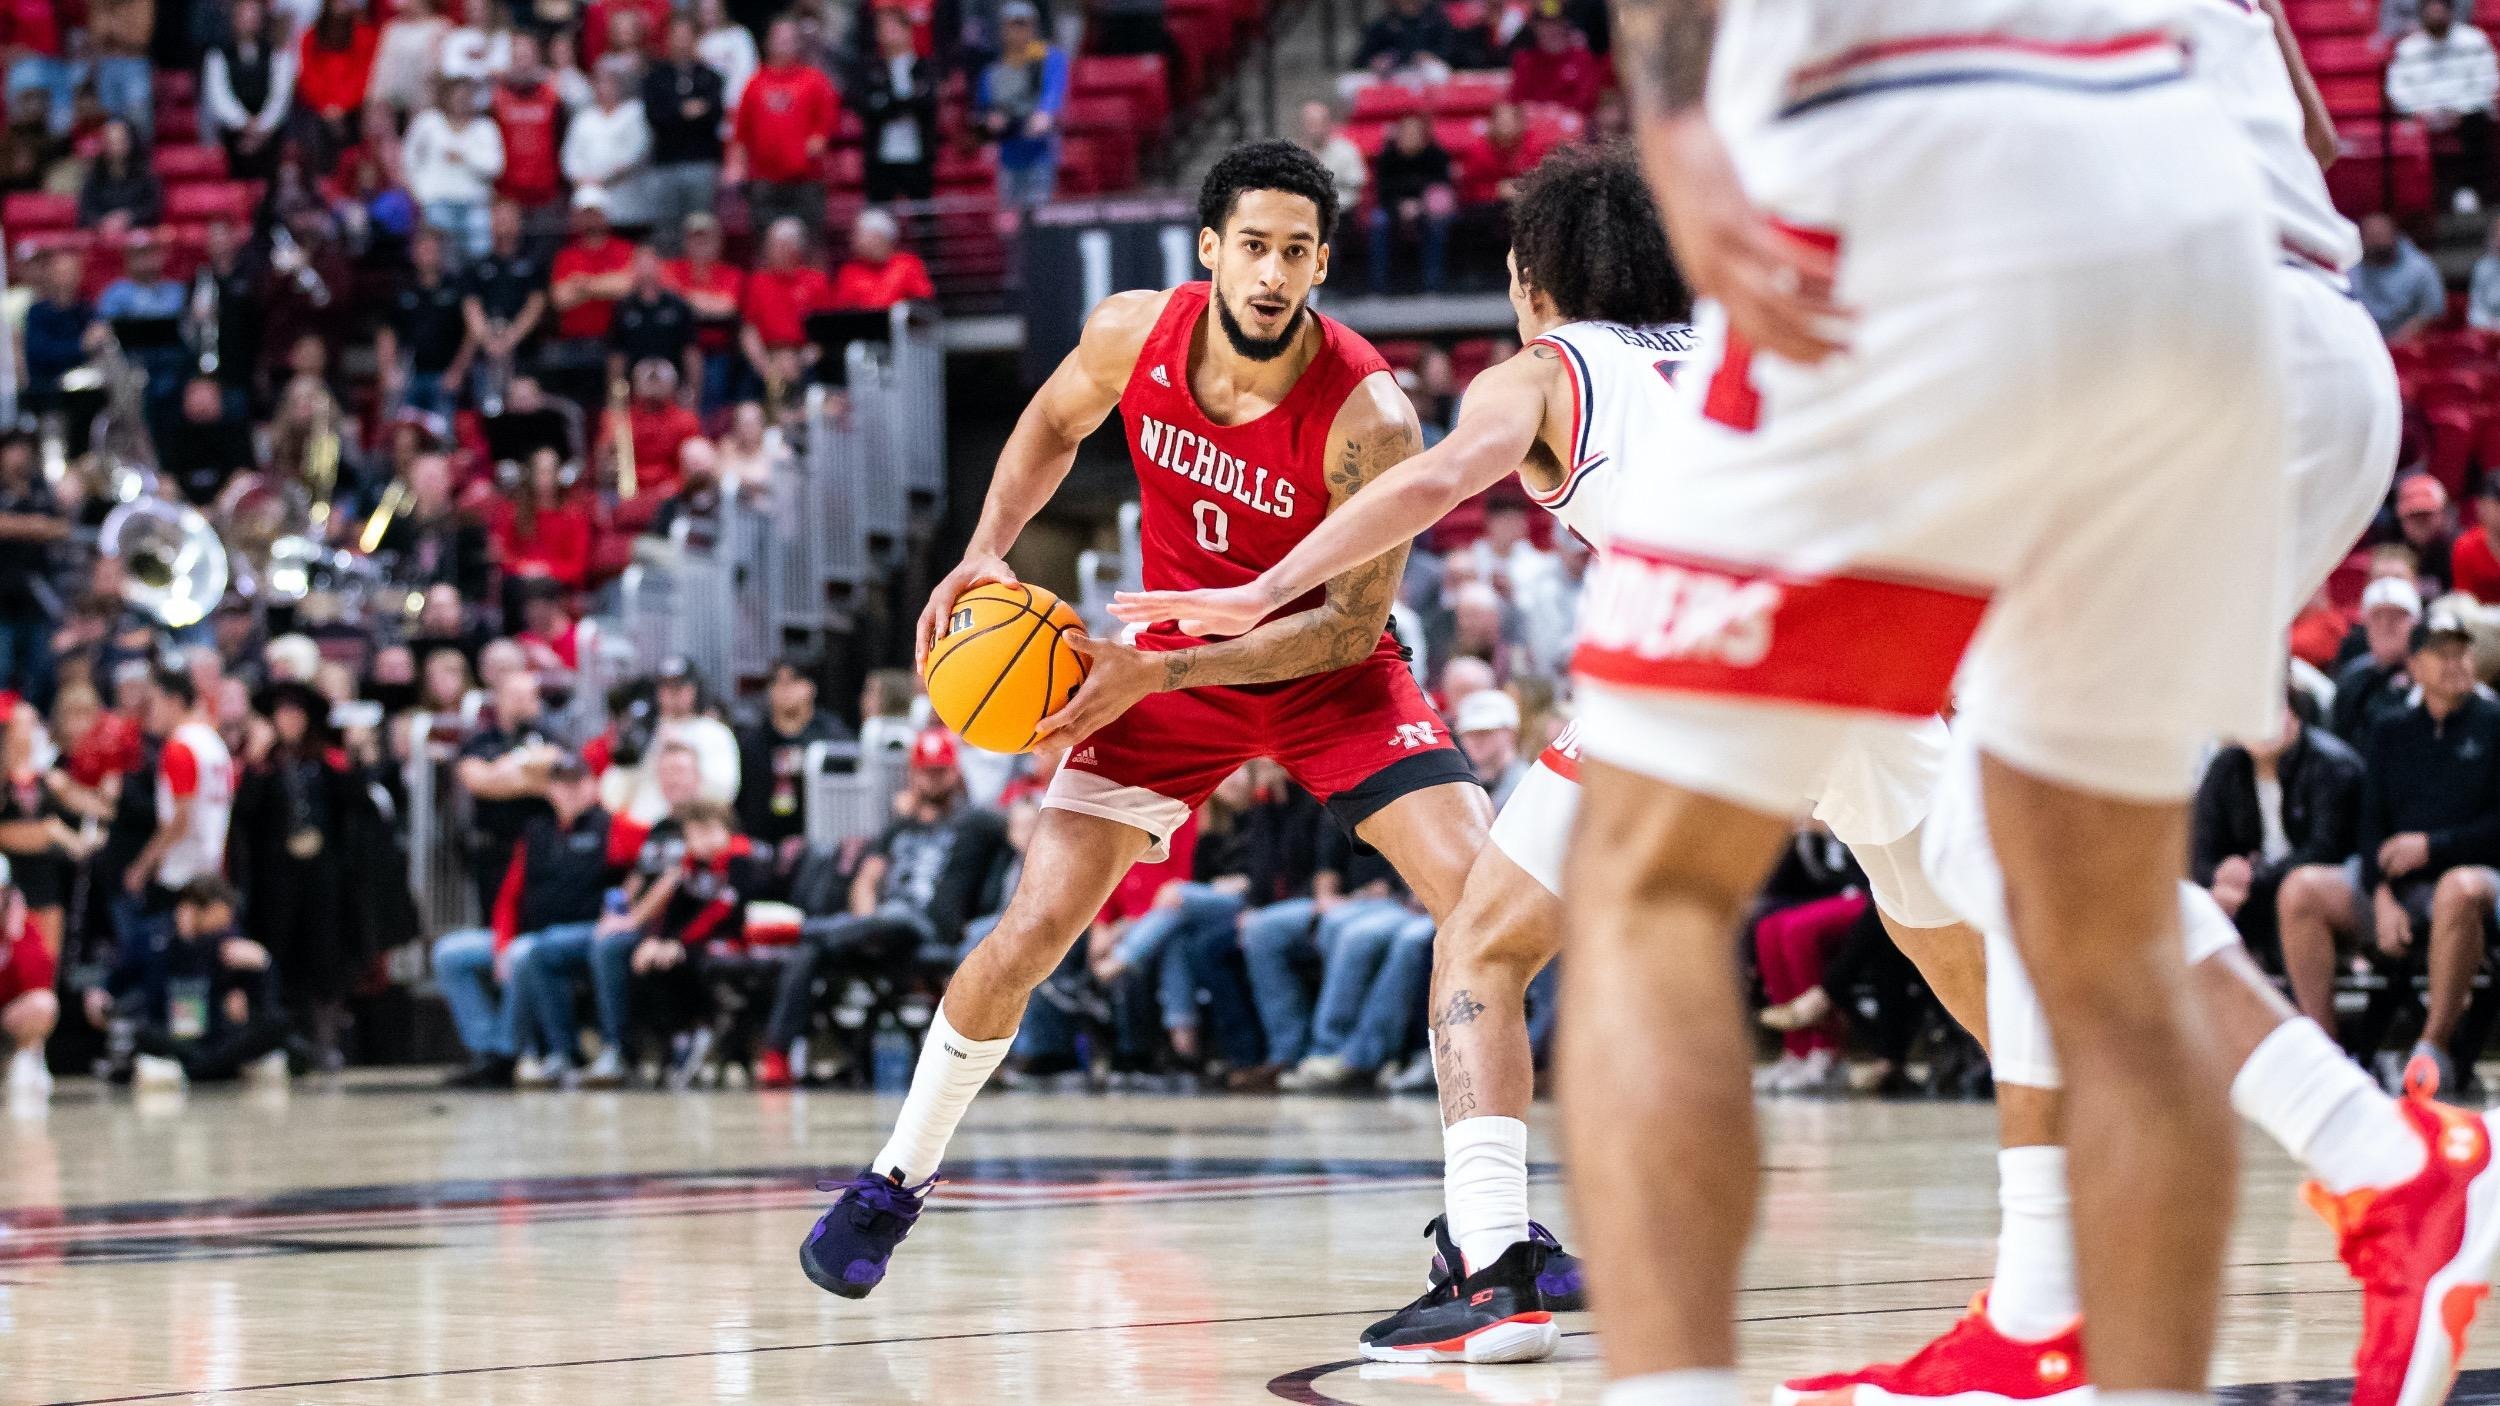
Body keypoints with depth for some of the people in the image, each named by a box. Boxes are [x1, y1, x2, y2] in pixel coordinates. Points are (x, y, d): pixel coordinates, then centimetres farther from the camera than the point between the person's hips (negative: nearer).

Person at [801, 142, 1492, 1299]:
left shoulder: (1365, 415, -29)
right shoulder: (1135, 335, -18)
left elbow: (1353, 624, -26)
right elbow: (1054, 423, 7)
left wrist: (1156, 671, -33)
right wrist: (988, 552, -9)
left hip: (1327, 670, -2)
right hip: (1168, 662, 2)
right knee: (1032, 929, -6)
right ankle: (895, 1181, 14)